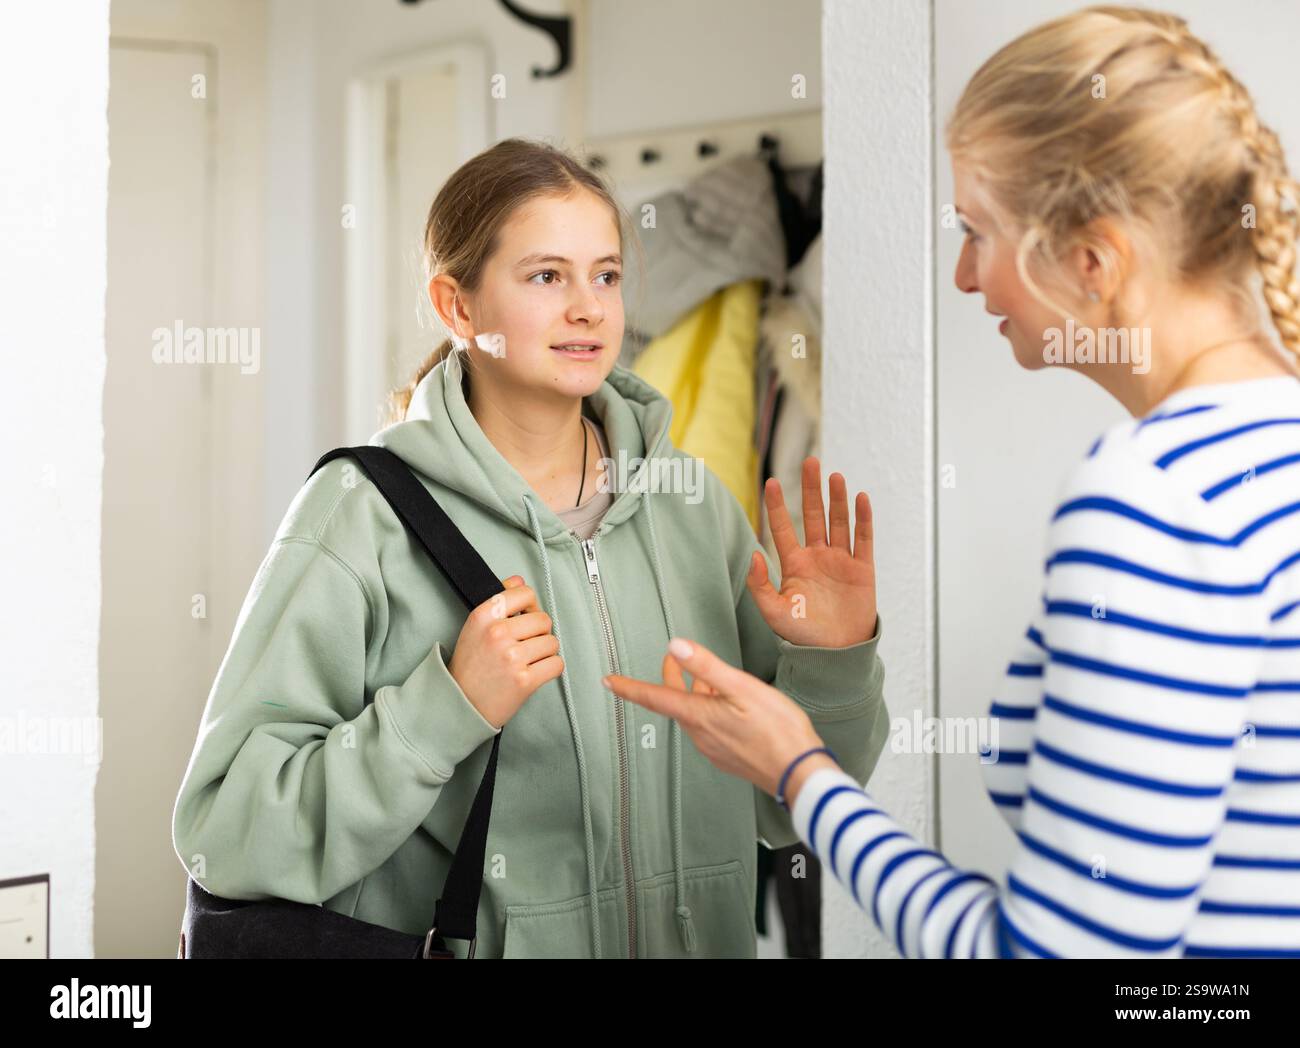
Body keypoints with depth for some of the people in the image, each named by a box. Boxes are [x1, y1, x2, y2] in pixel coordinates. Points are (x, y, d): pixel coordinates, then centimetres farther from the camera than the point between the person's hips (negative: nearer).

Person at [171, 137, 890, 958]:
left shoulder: (689, 499, -3)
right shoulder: (364, 514, -15)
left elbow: (781, 812, 3)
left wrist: (832, 663, -13)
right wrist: (450, 708, -27)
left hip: (700, 935, 4)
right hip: (458, 941, -4)